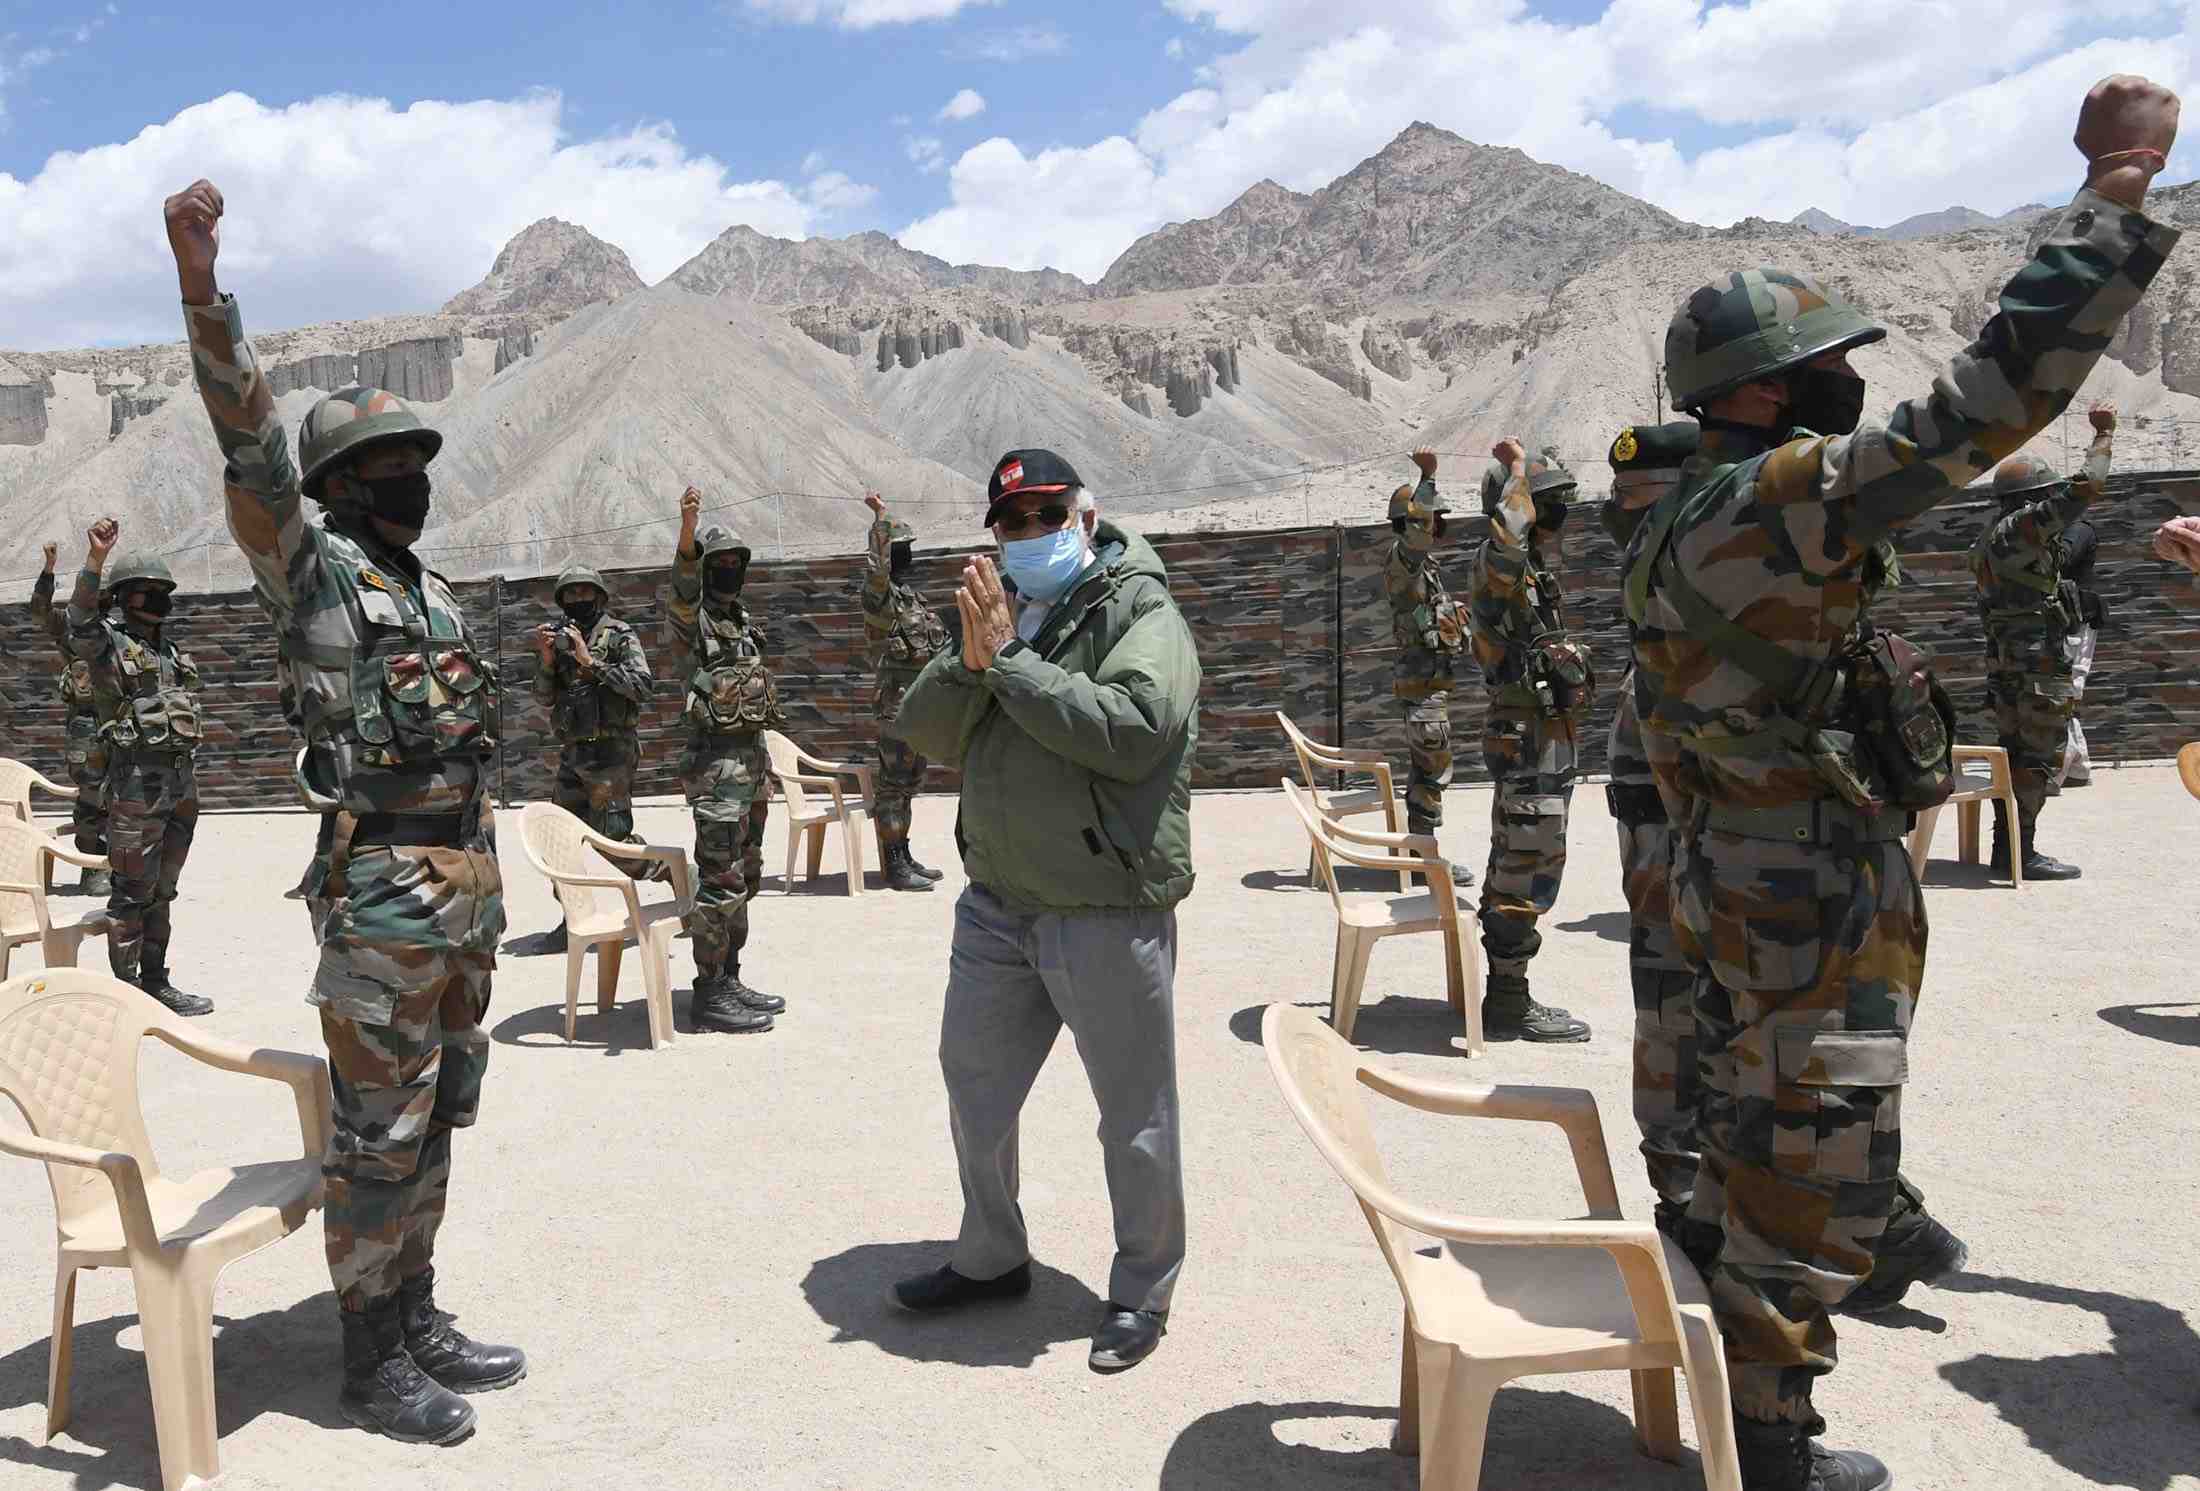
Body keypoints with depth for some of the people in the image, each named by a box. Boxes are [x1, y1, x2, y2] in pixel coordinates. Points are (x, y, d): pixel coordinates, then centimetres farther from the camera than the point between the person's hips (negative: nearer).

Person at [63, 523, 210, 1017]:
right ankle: (126, 990, 4)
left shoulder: (169, 648, 17)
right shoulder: (108, 643, -4)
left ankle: (156, 983, 22)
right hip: (137, 782, -7)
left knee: (162, 891, 14)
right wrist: (96, 558, -41)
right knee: (132, 893, -3)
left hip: (182, 781, 7)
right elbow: (81, 623, -28)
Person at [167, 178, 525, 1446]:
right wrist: (200, 281, -32)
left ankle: (419, 1319, 29)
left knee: (435, 1119, 15)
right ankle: (374, 1364, 14)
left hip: (467, 883, 8)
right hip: (381, 892, -8)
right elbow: (249, 441, -20)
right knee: (378, 1132, 1)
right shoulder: (311, 567, -4)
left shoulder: (436, 593, 17)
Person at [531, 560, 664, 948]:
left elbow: (641, 687, -15)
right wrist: (546, 659, -4)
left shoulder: (620, 635, -3)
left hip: (610, 751, -7)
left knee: (613, 840, -9)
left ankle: (665, 870, 12)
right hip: (572, 753, 7)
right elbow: (545, 698, 12)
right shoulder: (562, 639, 14)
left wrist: (590, 661, -17)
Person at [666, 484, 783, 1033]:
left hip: (753, 755, 9)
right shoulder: (691, 618, -6)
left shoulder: (746, 622, 18)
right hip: (717, 760, -9)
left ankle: (730, 980, 22)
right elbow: (682, 590, -30)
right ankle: (710, 995, -3)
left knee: (745, 879, 13)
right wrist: (688, 535, -50)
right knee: (720, 882, -9)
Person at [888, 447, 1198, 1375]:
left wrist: (1011, 659, -20)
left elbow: (1127, 730, -26)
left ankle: (1142, 1291, 25)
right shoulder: (997, 612, 13)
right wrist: (971, 659, -13)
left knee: (1135, 1110, 5)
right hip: (997, 904, 7)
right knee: (973, 1084, 20)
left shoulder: (1141, 613, -9)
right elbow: (925, 731, 6)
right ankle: (991, 1257, 41)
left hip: (1108, 912, -7)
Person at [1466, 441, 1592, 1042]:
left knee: (1512, 868, 14)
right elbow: (1503, 542, -40)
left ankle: (1503, 990, 23)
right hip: (1531, 740, -10)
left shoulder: (1531, 571, 17)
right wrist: (1515, 466, -29)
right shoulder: (1497, 566, -16)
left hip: (1535, 738, 10)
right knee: (1530, 870, -7)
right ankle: (1509, 1000, -2)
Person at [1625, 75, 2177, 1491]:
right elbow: (1989, 394, -26)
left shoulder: (1686, 523, 9)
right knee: (1824, 1178, 3)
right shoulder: (1776, 497, -21)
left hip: (1748, 889, 10)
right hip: (1815, 907, -10)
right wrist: (2121, 184, -19)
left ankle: (1731, 1375, 37)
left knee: (1761, 1149, 21)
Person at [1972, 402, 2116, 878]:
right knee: (2041, 758, -7)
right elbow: (2085, 488, -16)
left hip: (2007, 666, 10)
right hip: (2040, 665, -10)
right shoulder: (2021, 527, -12)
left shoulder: (1989, 540, 18)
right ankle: (2020, 853, -8)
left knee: (2016, 754, 12)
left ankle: (2006, 847, 14)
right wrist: (2104, 433, -3)